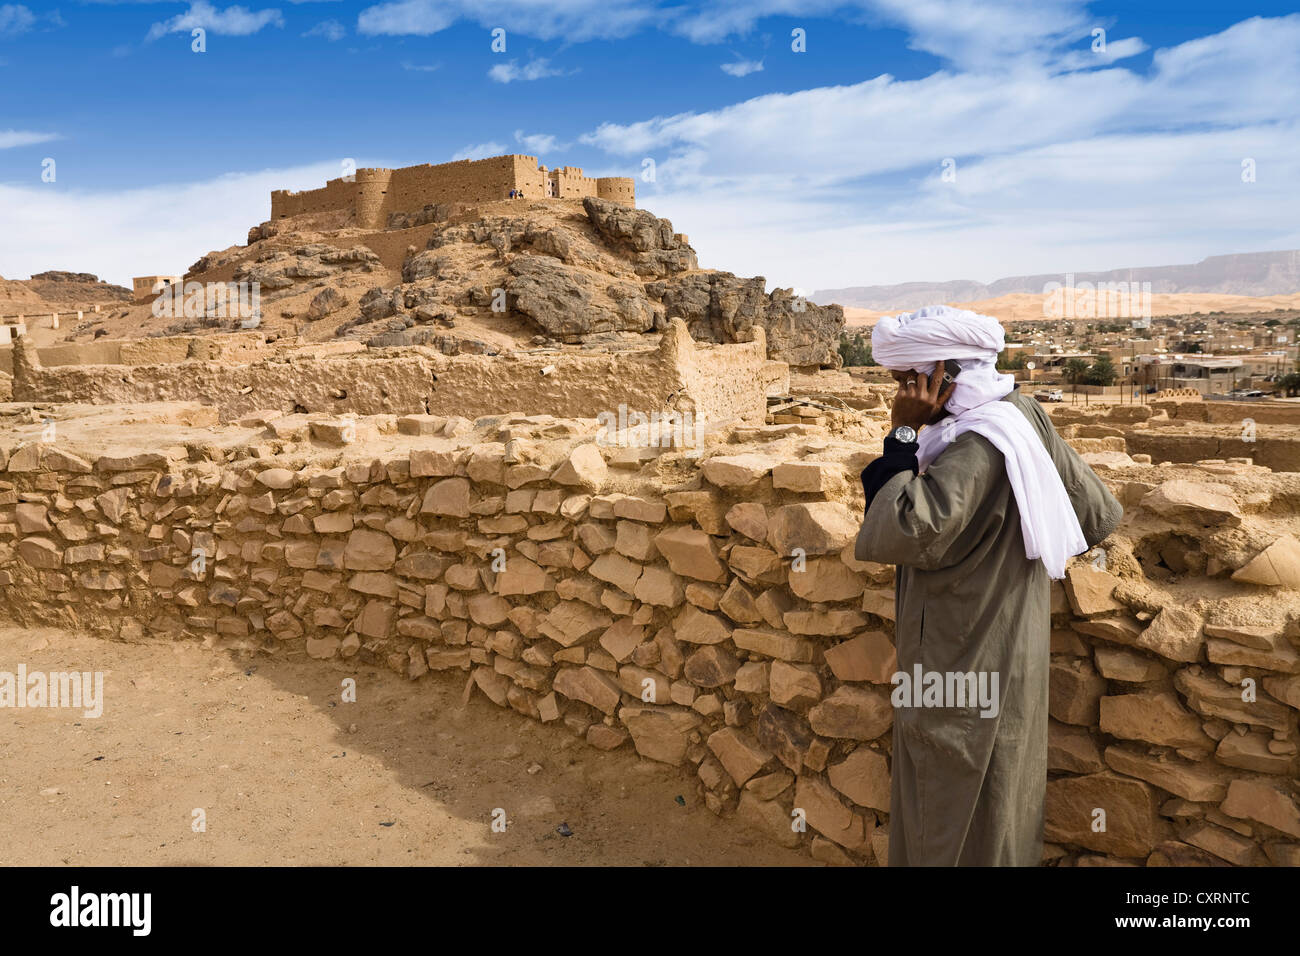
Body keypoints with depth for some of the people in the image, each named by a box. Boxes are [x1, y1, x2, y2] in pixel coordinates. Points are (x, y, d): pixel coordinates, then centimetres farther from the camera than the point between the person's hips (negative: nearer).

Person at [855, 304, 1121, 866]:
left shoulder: (977, 449, -28)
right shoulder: (1022, 416, 0)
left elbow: (893, 535, -33)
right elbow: (1098, 515, 8)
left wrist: (904, 435, -26)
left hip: (965, 675, -9)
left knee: (959, 829, 9)